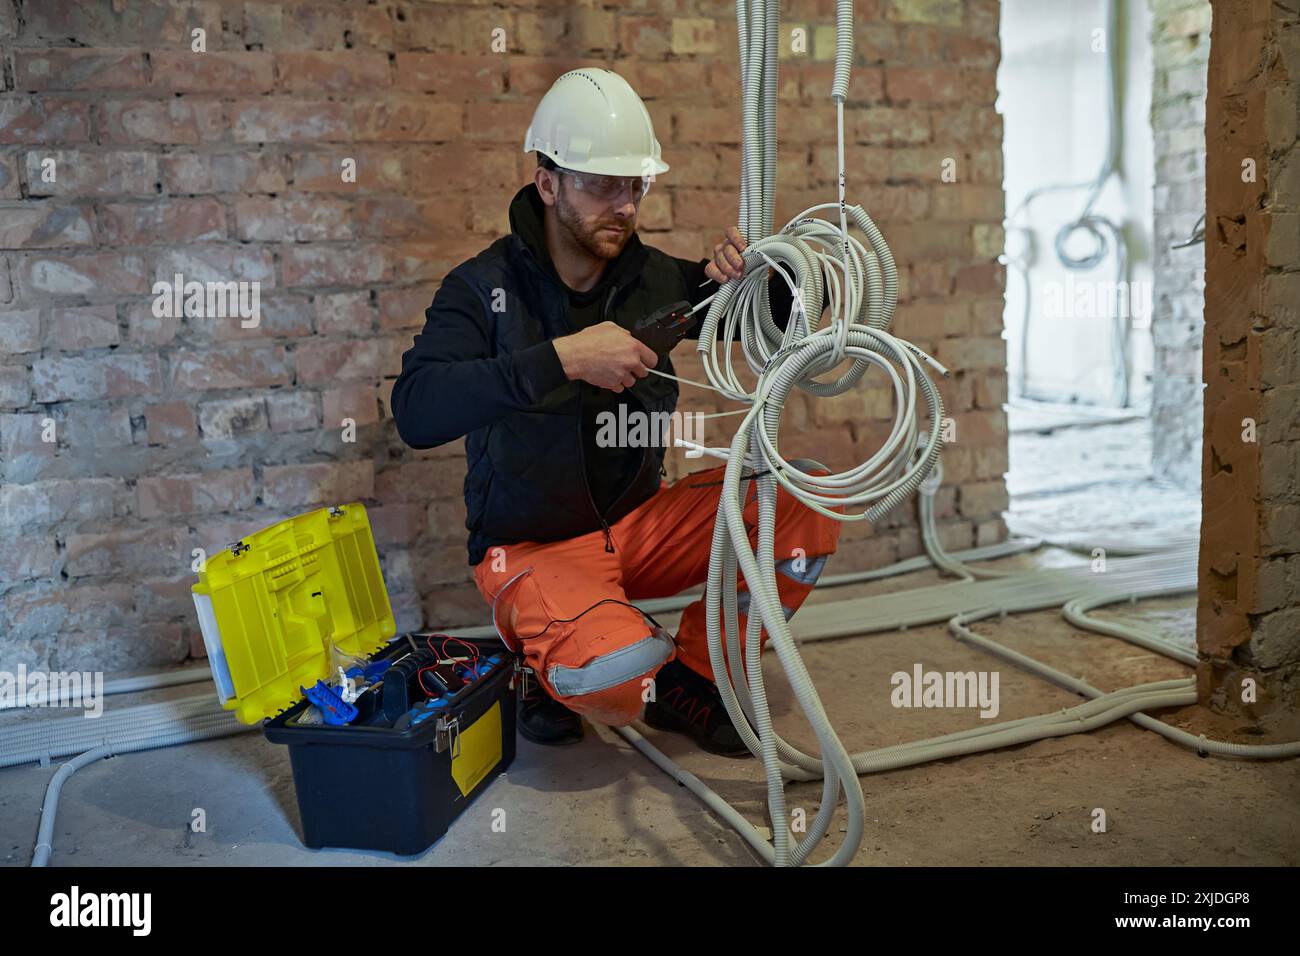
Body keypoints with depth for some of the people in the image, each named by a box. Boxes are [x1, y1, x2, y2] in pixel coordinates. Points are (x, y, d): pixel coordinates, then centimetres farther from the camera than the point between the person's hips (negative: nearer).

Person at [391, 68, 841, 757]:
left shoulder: (658, 278, -1)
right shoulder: (484, 288, -12)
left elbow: (786, 324, 10)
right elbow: (416, 413, -29)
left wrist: (751, 279, -14)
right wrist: (563, 359, -36)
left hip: (642, 521, 5)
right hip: (533, 545, -5)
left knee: (810, 502, -14)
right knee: (612, 672, -35)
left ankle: (692, 676, 3)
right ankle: (556, 674, 5)